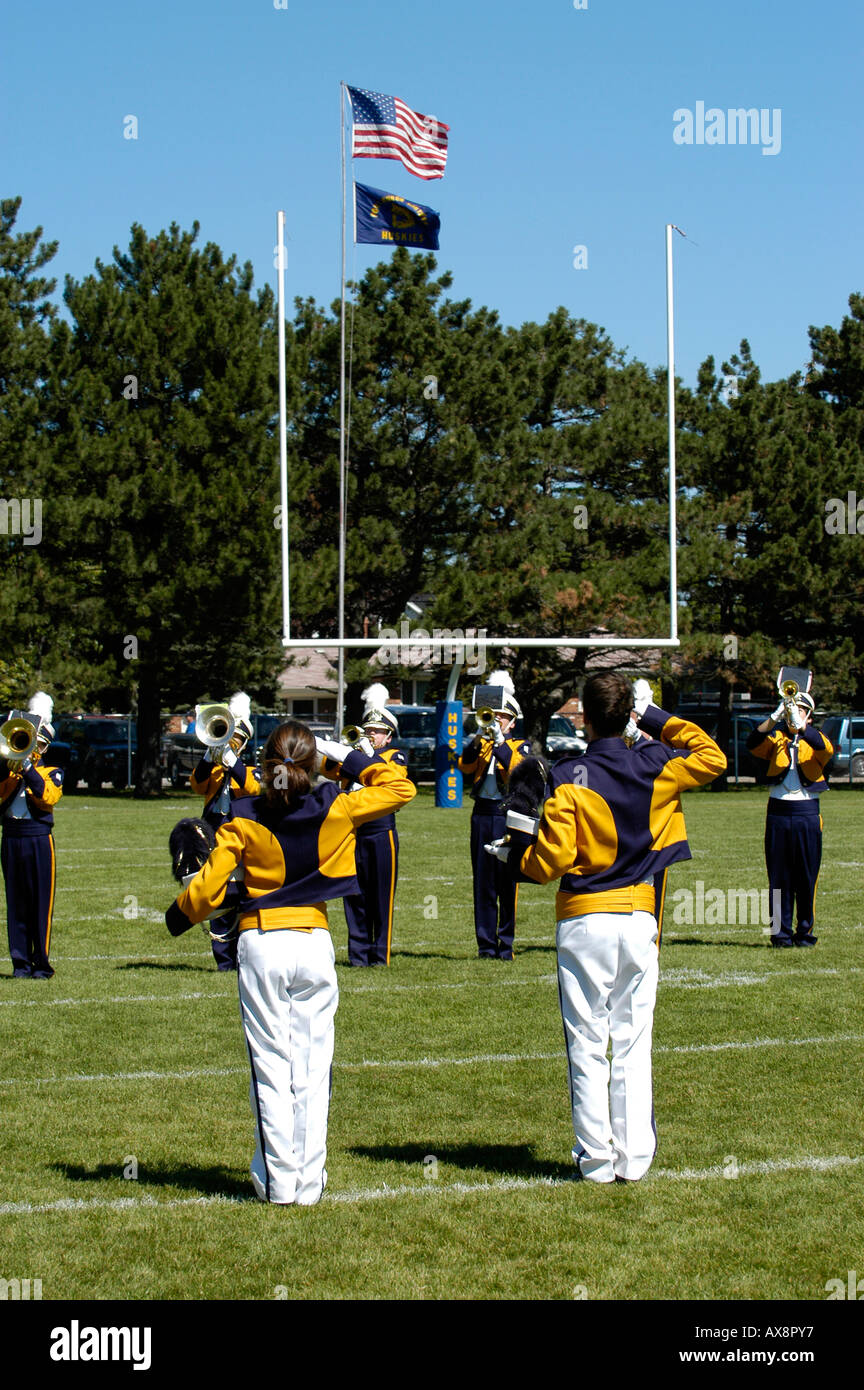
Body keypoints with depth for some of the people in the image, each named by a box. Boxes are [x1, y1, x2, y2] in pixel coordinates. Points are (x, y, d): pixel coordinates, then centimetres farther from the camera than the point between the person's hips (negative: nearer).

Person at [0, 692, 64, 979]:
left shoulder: (52, 772, 6)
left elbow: (48, 796, -13)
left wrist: (28, 768, -16)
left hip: (39, 841, -3)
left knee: (41, 904, -3)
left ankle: (42, 963, 2)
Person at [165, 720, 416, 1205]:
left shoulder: (245, 821, -7)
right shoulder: (335, 810, -3)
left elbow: (208, 891, -6)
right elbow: (400, 788, 10)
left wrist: (177, 919, 13)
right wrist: (348, 757, 9)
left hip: (262, 946, -1)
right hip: (315, 943, 1)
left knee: (271, 1067, 4)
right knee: (313, 1065, 6)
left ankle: (279, 1180, 4)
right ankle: (310, 1181, 7)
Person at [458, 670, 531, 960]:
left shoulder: (520, 746, 6)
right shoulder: (481, 744, 14)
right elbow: (465, 766, -4)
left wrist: (500, 741, -19)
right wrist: (477, 740, -17)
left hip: (508, 816, -3)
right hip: (482, 816, 3)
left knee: (507, 883, -3)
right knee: (483, 884, 4)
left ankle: (505, 945, 2)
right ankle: (486, 945, 8)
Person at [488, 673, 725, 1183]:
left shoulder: (571, 782, -10)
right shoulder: (655, 768, 0)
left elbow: (549, 862, -12)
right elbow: (712, 758, 19)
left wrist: (513, 854, 8)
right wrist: (656, 718, 18)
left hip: (584, 921, -3)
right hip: (639, 918, 3)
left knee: (587, 1044, 3)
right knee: (634, 1041, 8)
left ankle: (596, 1158, 4)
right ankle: (634, 1158, 8)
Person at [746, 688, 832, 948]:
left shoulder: (814, 738, 7)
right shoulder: (776, 739, 10)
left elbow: (826, 749, -17)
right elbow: (753, 744, -9)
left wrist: (800, 724, -29)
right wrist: (776, 717, -20)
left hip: (807, 813, -1)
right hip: (778, 812, 1)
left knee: (807, 877, 0)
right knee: (779, 877, 1)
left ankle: (805, 932, 8)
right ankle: (781, 932, 5)